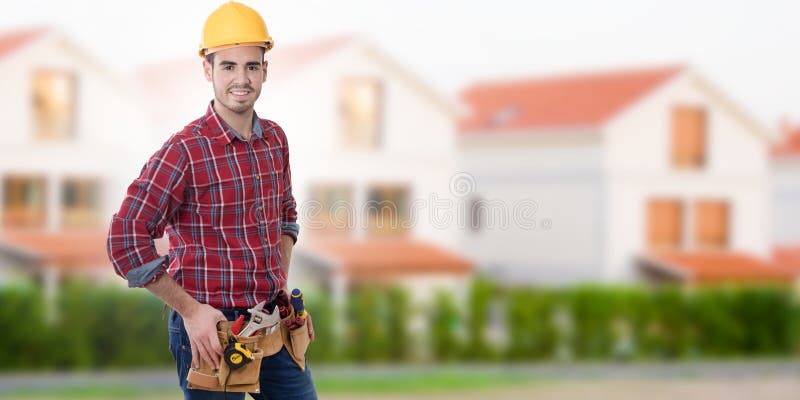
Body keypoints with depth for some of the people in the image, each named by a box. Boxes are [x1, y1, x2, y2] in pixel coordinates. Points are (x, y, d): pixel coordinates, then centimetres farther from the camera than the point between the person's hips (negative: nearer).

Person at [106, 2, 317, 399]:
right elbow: (125, 240, -17)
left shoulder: (274, 139, 7)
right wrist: (190, 310, -15)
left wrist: (283, 289, 12)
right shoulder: (185, 151, -14)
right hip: (209, 328, -6)